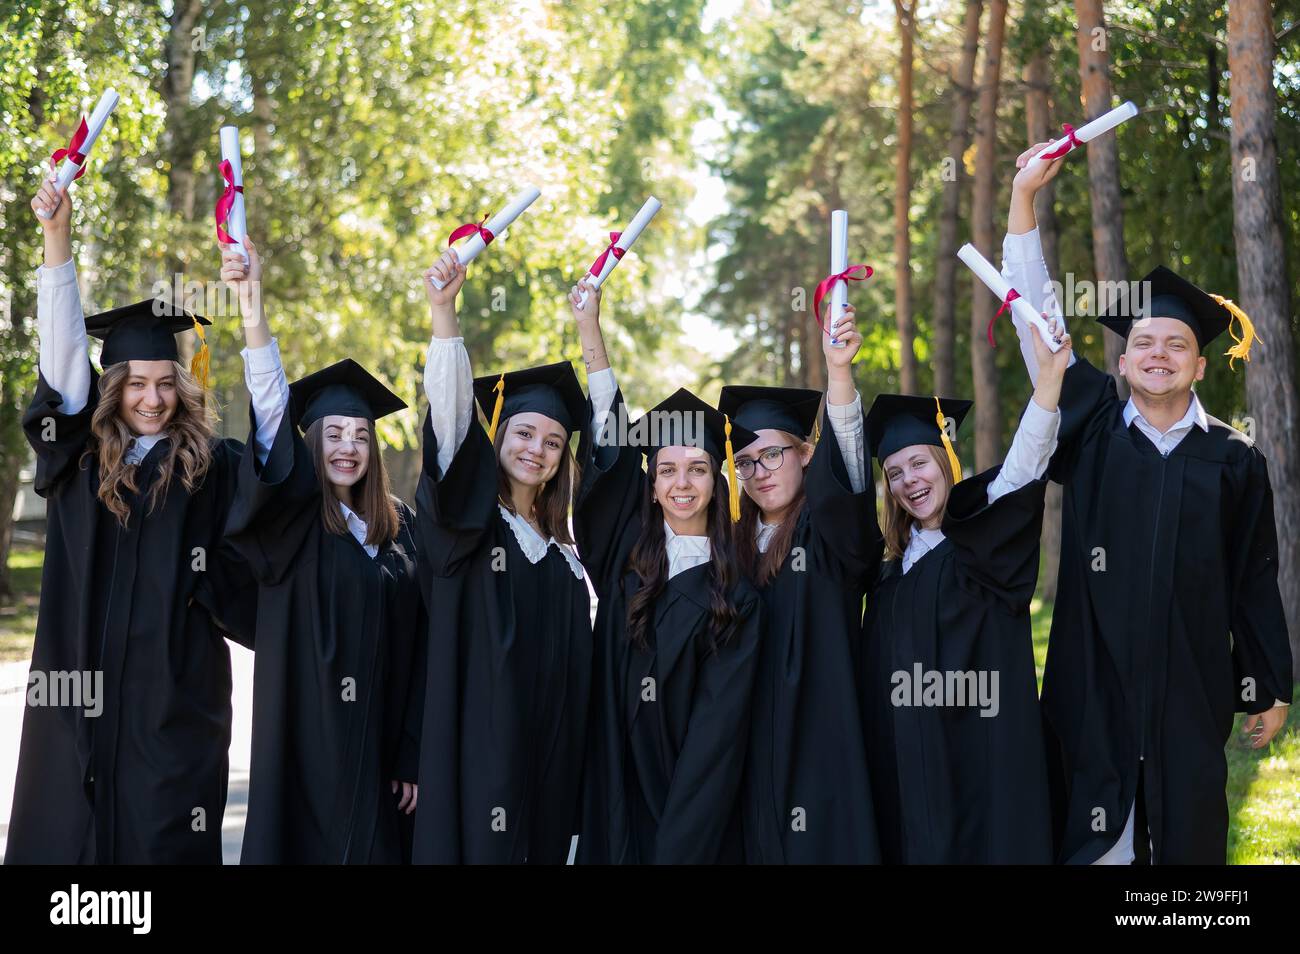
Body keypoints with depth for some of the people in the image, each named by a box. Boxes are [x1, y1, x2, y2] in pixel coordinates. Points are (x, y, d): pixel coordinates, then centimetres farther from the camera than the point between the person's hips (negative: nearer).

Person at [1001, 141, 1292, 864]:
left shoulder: (1235, 460, 3)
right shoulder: (1093, 431, 3)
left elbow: (1255, 581, 7)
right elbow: (1036, 319, -3)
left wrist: (1272, 689, 8)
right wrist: (1026, 197, -10)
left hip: (1192, 689, 0)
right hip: (1093, 685, 0)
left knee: (1189, 835, 4)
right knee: (1092, 837, 1)